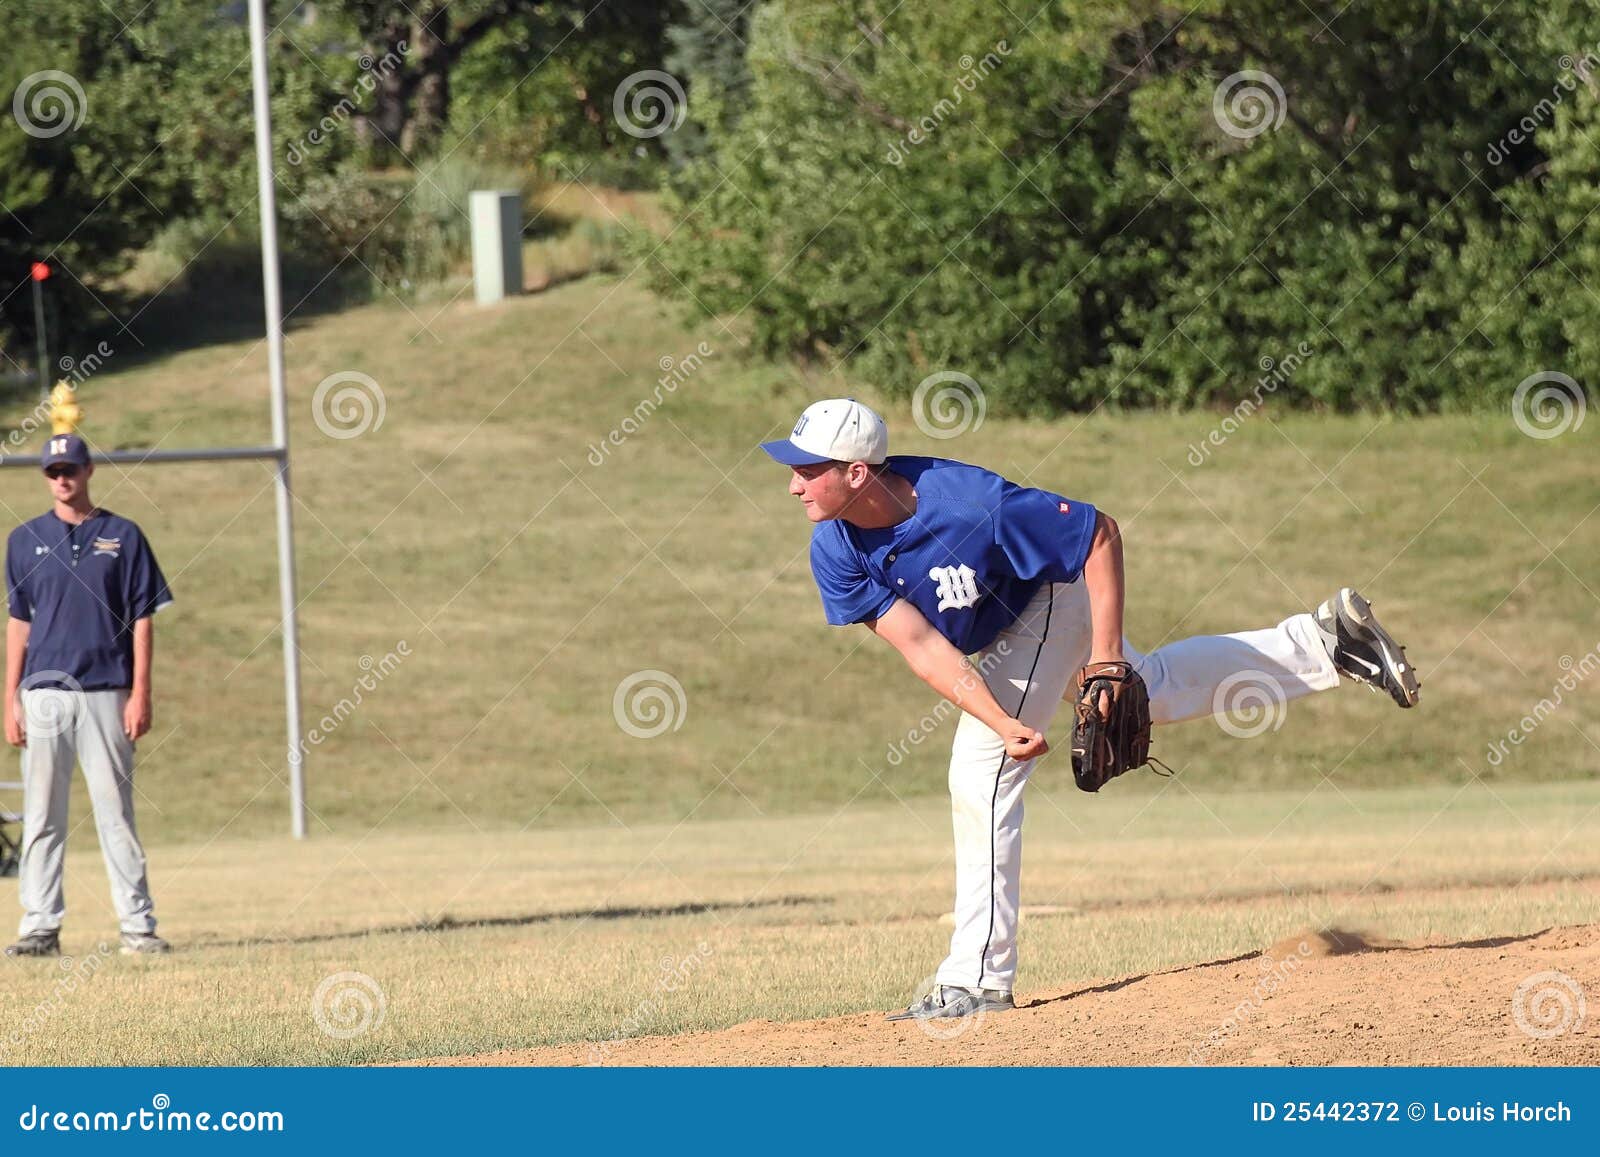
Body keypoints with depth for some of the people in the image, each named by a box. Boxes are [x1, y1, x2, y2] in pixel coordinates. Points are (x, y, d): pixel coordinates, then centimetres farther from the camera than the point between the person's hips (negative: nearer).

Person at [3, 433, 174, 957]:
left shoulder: (123, 537, 5)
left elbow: (141, 618, 3)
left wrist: (140, 693, -5)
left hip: (106, 692, -2)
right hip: (44, 692, 2)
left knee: (116, 811, -2)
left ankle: (137, 925, 0)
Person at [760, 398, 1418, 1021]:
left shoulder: (969, 504, -40)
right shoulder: (836, 553, -25)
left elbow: (1099, 532, -29)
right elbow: (923, 648, -29)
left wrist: (1106, 655, -30)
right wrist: (1002, 724, -41)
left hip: (1054, 594, -7)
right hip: (999, 629, 7)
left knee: (982, 771, -16)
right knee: (1151, 691, 24)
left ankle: (979, 978, -9)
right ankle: (1323, 641, 39)